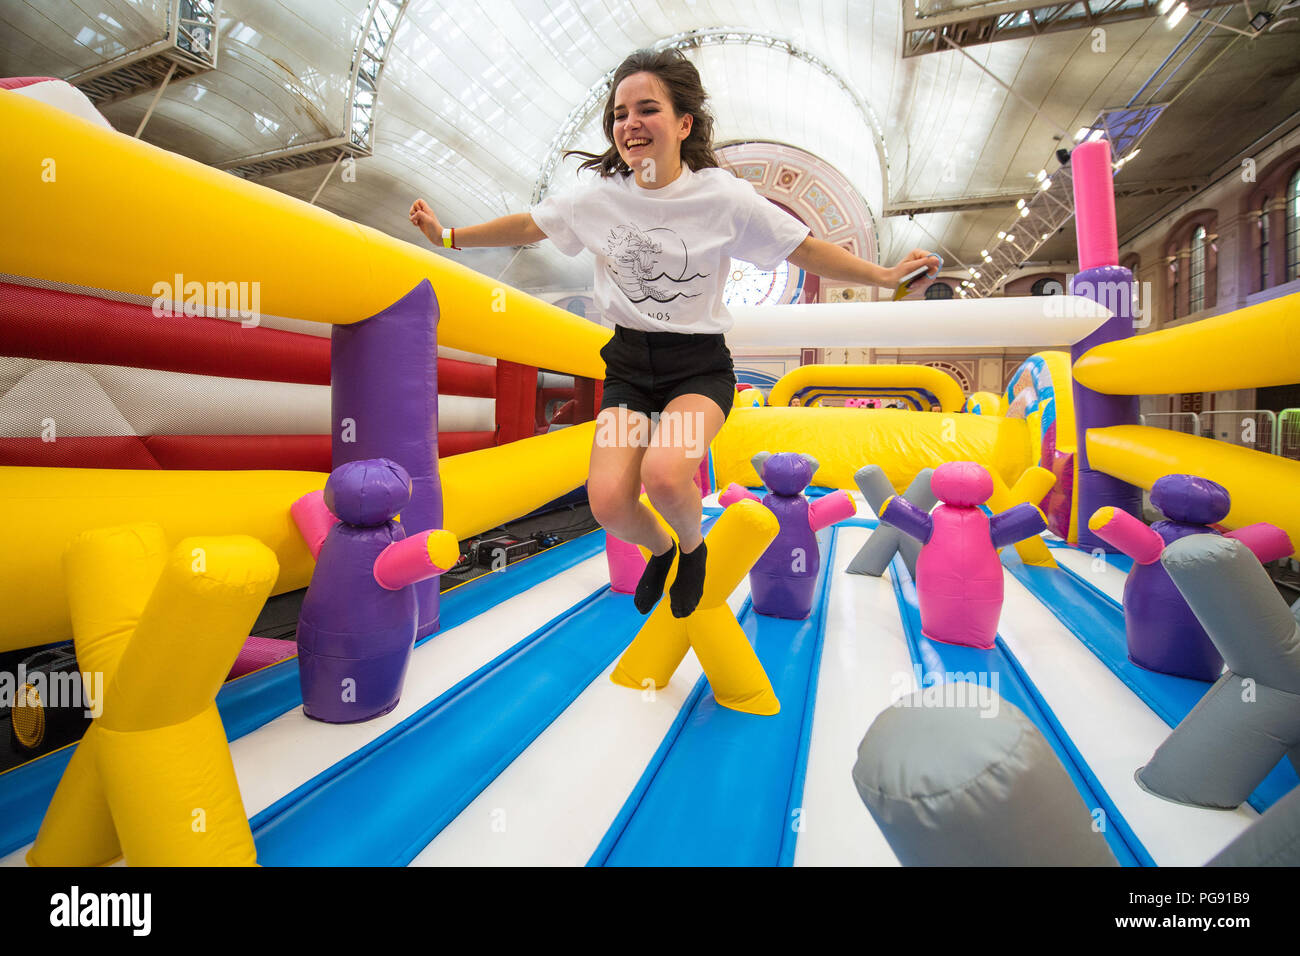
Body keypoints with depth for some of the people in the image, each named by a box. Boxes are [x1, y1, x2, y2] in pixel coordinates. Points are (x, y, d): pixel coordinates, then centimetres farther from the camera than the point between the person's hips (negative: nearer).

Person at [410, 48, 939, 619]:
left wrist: (885, 276, -7)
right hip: (628, 364, 3)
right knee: (608, 501, -18)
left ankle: (693, 546, 7)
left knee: (663, 474, -32)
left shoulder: (722, 197, -6)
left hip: (699, 367, -2)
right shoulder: (598, 196, 1)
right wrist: (447, 236, 18)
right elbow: (527, 227, 15)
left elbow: (805, 250, -1)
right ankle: (659, 548, 21)